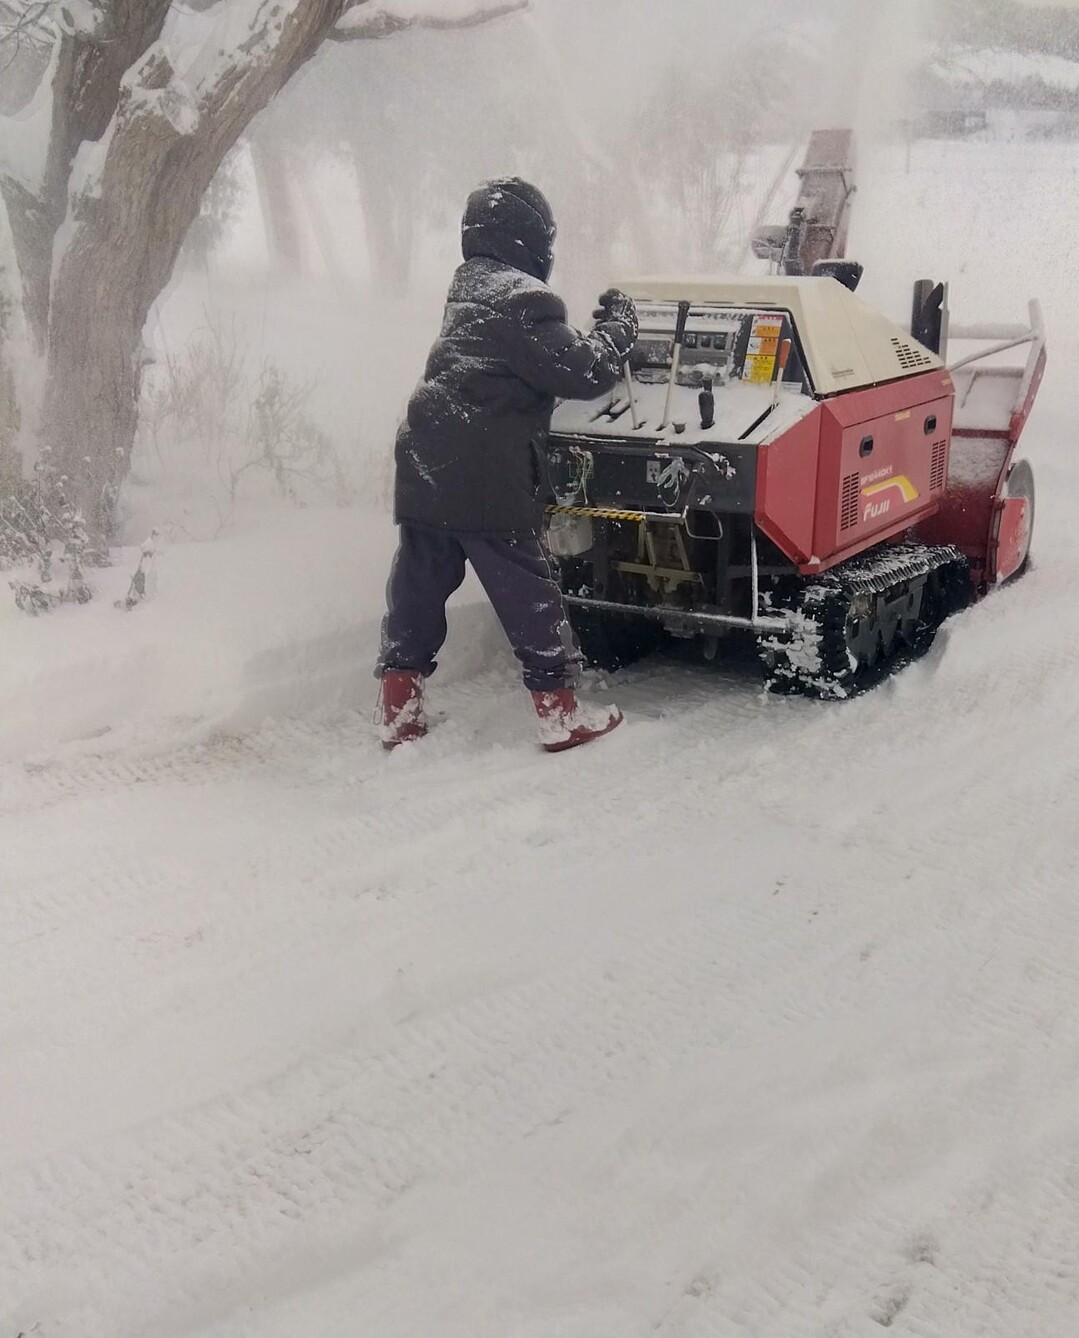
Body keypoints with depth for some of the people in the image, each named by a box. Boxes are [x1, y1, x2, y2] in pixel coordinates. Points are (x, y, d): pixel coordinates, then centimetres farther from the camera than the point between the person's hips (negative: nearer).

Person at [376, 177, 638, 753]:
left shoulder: (467, 290, 16)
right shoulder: (524, 301, -12)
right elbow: (587, 372, -10)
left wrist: (589, 333, 16)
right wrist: (619, 324, 5)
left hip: (425, 472, 8)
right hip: (487, 479, -8)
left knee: (417, 588, 11)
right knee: (527, 592, 2)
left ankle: (400, 712, 17)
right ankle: (561, 714, 10)